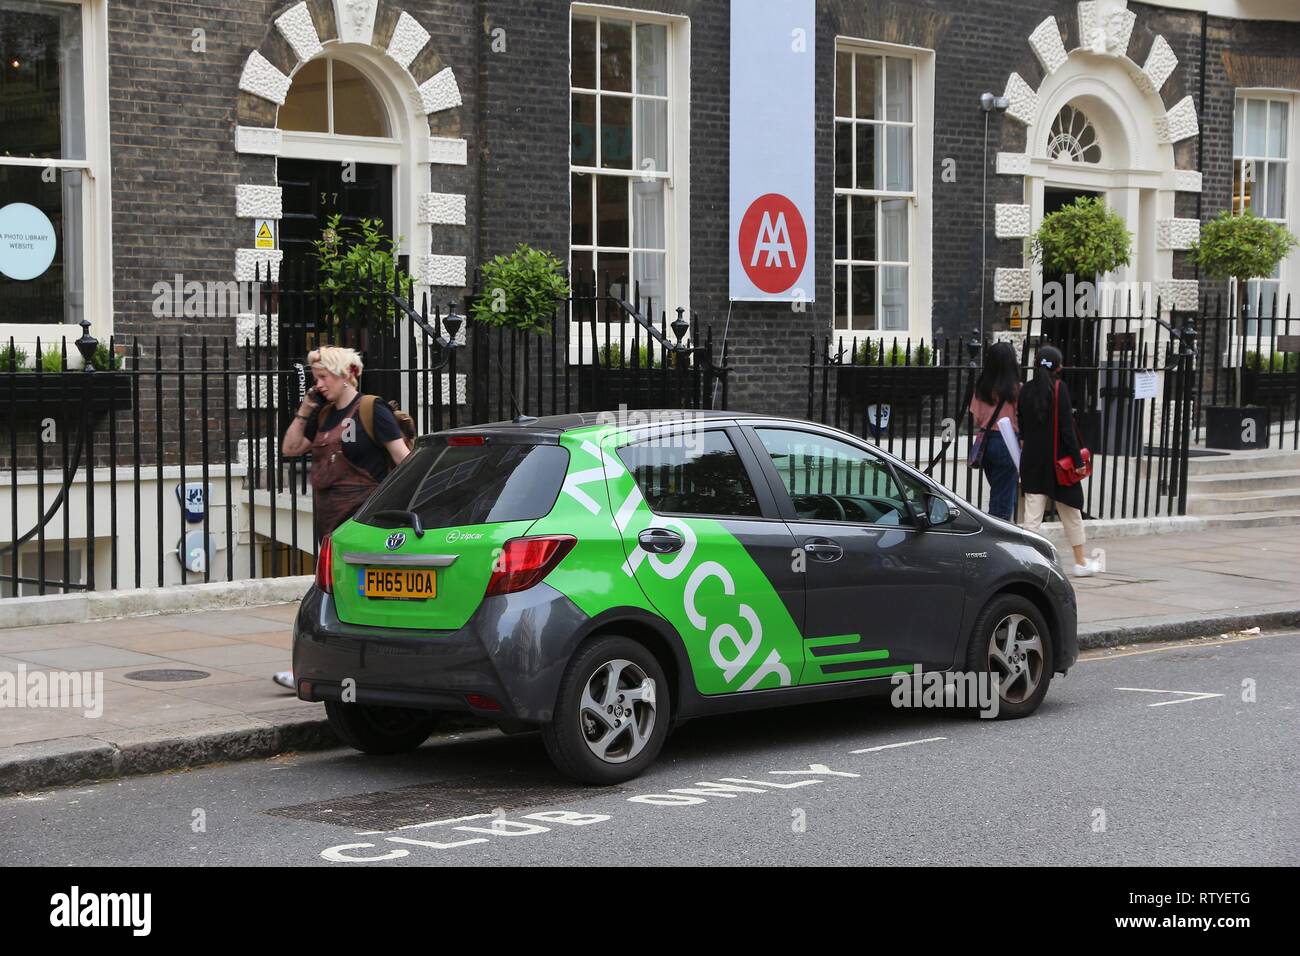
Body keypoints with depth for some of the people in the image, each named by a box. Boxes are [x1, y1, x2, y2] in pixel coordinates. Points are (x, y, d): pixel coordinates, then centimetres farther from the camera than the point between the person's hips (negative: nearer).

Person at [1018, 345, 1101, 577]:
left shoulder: (1026, 390, 3)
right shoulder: (1059, 388, -11)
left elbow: (1022, 427, 8)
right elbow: (1067, 427, -14)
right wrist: (1077, 459, -11)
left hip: (1031, 459, 4)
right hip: (1058, 459, -3)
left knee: (1033, 514, 3)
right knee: (1070, 510, 11)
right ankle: (1081, 562, 20)